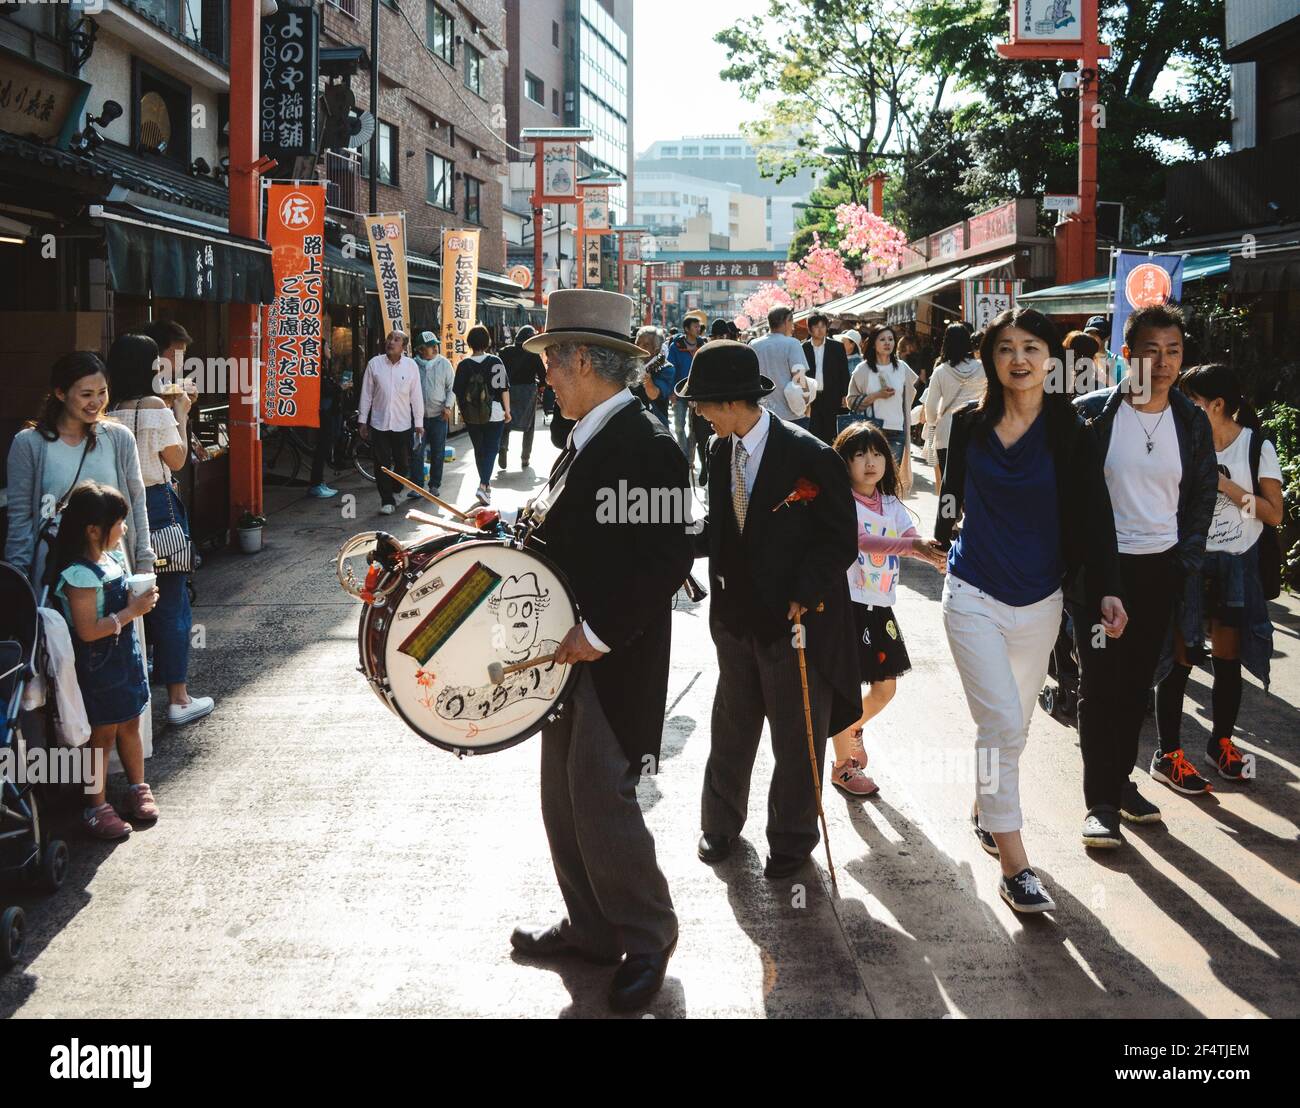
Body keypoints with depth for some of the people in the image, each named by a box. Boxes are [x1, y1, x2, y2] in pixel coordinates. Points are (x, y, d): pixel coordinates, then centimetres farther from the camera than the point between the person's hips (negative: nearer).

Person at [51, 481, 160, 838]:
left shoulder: (115, 557, 4)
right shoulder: (80, 575, -24)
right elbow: (88, 631, -26)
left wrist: (141, 598, -1)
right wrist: (132, 611, -24)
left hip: (126, 655, 8)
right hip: (98, 665, -8)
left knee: (130, 725, 19)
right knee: (103, 734, 2)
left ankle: (138, 788, 35)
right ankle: (96, 807, 14)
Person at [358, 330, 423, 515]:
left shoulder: (411, 366, -2)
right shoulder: (374, 363, -2)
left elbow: (416, 396, 3)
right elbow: (366, 394, 4)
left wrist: (419, 423, 3)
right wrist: (362, 420, 4)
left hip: (403, 424, 1)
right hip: (379, 423, 0)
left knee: (403, 463, 9)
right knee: (382, 465, -1)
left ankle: (394, 490, 34)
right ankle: (387, 501, 6)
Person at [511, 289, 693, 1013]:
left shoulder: (648, 448, -18)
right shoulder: (586, 441, 11)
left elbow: (671, 559, -23)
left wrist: (600, 635, -22)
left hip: (616, 662, -9)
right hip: (573, 655, 9)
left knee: (602, 799, -4)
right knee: (564, 802, 14)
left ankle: (647, 938, 16)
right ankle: (591, 929, 29)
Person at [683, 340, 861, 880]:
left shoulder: (810, 456, -18)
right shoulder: (721, 451, 1)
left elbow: (840, 541, -14)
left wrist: (805, 597, -20)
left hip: (796, 620, -6)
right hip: (737, 614, 6)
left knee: (796, 738, 9)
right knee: (731, 727, 19)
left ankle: (791, 839, 28)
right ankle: (720, 824, 38)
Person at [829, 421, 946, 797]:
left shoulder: (891, 505, 8)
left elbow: (914, 540, -5)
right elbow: (862, 540, -30)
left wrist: (936, 554, -28)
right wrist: (911, 545, -43)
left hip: (881, 607, 7)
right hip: (847, 605, -7)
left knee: (886, 687, 14)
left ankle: (853, 729, 43)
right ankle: (843, 766, 14)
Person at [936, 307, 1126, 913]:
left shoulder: (1069, 433, -6)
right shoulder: (970, 425, -1)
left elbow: (1094, 517, -10)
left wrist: (1105, 589, -20)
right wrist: (944, 538, 31)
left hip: (1038, 601, 1)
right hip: (974, 595, -1)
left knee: (1011, 724, 14)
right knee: (1002, 723, -11)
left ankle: (986, 810, 42)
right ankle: (1014, 867, -7)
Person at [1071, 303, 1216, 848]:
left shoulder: (1191, 420, 3)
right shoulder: (1092, 412, -8)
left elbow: (1203, 493, 12)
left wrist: (1187, 559, 4)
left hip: (1160, 569, 4)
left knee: (1137, 681, 12)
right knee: (1100, 684, -2)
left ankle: (1121, 778, 26)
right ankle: (1101, 801, 3)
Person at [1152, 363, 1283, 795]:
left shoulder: (1257, 446, -4)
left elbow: (1274, 514, -7)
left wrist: (1228, 487, -15)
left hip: (1238, 566, 1)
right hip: (1190, 564, 0)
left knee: (1228, 660, 10)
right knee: (1179, 659, -3)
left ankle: (1221, 742, 29)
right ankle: (1167, 755, 2)